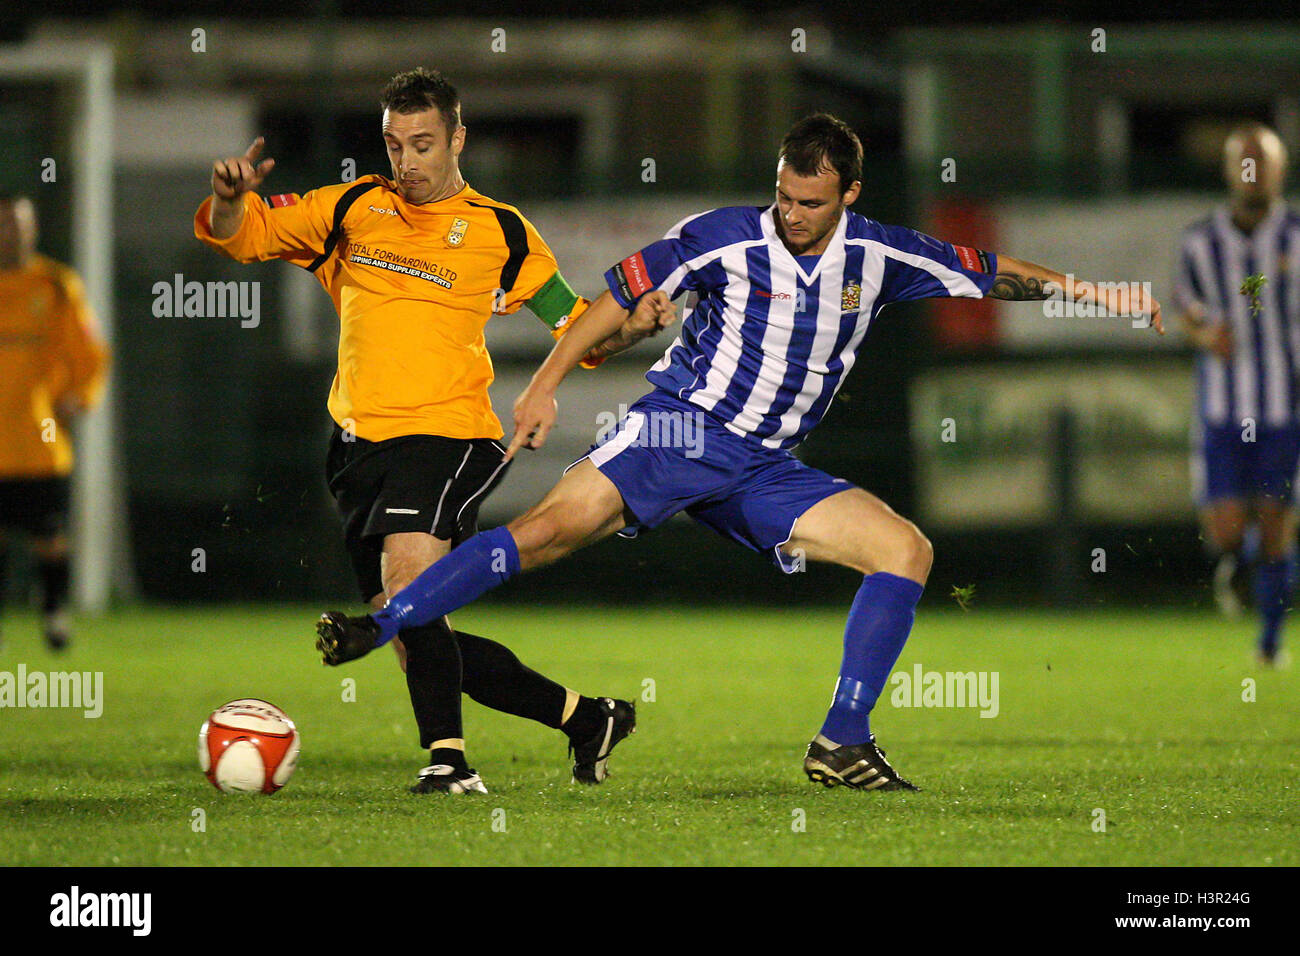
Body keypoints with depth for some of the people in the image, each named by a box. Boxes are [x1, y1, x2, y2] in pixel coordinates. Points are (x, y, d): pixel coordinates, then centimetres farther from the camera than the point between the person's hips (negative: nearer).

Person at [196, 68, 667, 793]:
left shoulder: (501, 232, 5)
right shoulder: (353, 210, 11)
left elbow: (573, 327, 10)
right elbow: (243, 235, 11)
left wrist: (627, 329, -10)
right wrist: (231, 196, -12)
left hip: (447, 437, -5)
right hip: (360, 445, 5)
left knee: (407, 587, -30)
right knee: (419, 640, 7)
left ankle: (449, 758, -27)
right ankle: (587, 718, 22)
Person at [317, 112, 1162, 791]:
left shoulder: (880, 256, 2)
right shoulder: (725, 239, -8)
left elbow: (989, 272, 13)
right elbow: (623, 295, -4)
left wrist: (1088, 290, 6)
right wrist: (547, 383, -7)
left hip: (767, 469, 4)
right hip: (680, 426, -4)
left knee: (907, 549, -11)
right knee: (557, 525, -25)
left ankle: (841, 745, -11)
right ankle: (375, 630, -21)